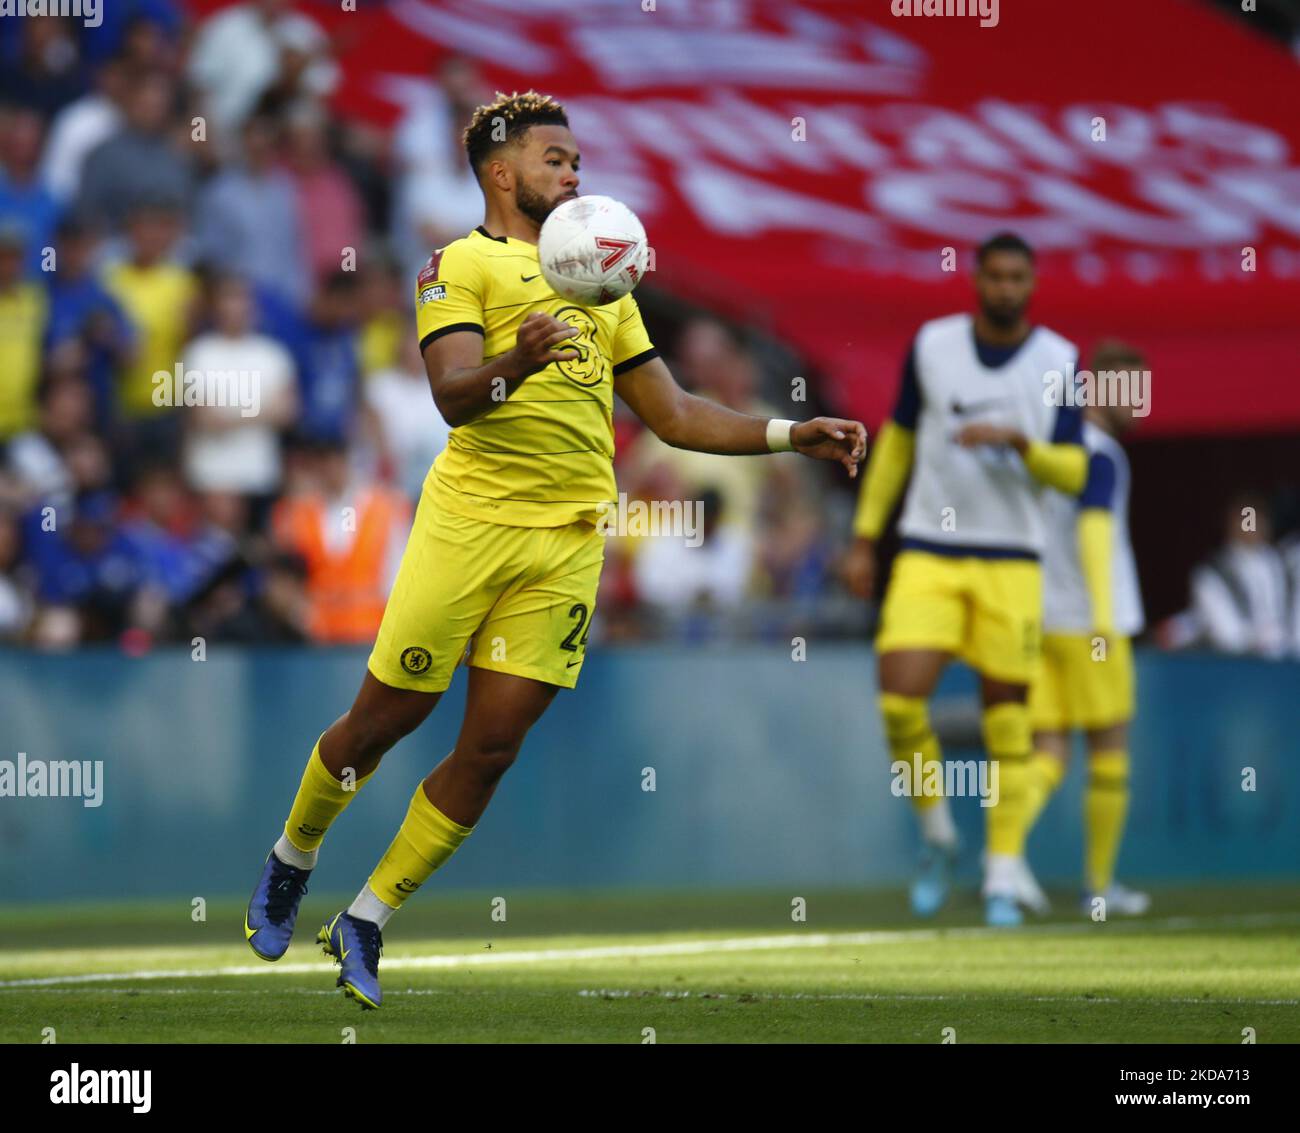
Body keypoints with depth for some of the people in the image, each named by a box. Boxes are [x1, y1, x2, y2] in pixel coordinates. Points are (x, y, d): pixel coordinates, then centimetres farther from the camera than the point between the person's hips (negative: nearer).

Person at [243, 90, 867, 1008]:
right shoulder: (461, 264, 1)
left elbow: (673, 415, 25)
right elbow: (453, 395, -14)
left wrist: (793, 435, 16)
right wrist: (519, 361, -35)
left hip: (570, 541, 5)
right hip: (471, 519, -5)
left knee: (490, 750, 0)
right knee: (384, 718, 1)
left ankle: (366, 923, 12)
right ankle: (290, 864, 28)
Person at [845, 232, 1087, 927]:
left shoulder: (1059, 362, 1)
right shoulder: (931, 345, 3)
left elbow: (1074, 473, -1)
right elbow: (897, 440, 14)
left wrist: (1017, 441, -20)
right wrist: (864, 539, 11)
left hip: (1010, 562, -1)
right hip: (927, 556, 1)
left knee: (1007, 722, -2)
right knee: (900, 699, -14)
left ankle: (1003, 880, 7)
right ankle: (937, 838, 9)